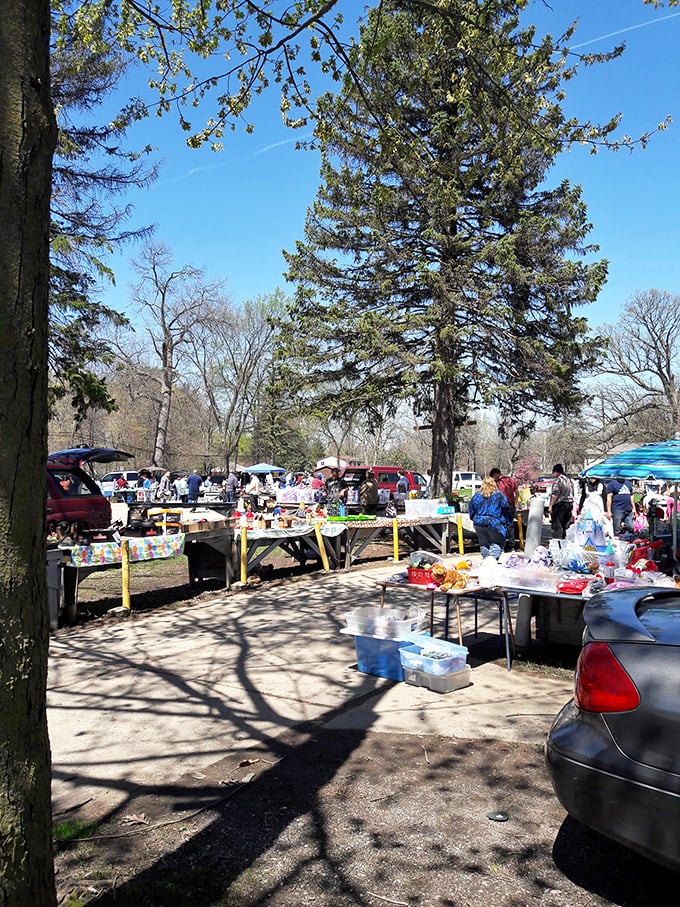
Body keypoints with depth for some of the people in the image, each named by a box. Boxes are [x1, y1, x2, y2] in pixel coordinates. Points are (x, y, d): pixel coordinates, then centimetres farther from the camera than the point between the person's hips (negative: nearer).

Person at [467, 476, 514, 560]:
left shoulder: (476, 496, 7)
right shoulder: (499, 495, 0)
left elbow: (471, 510, 13)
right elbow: (507, 510, 2)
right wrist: (507, 523, 11)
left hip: (479, 524, 3)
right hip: (495, 524, -3)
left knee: (483, 544, 17)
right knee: (496, 543, 4)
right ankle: (492, 558, -17)